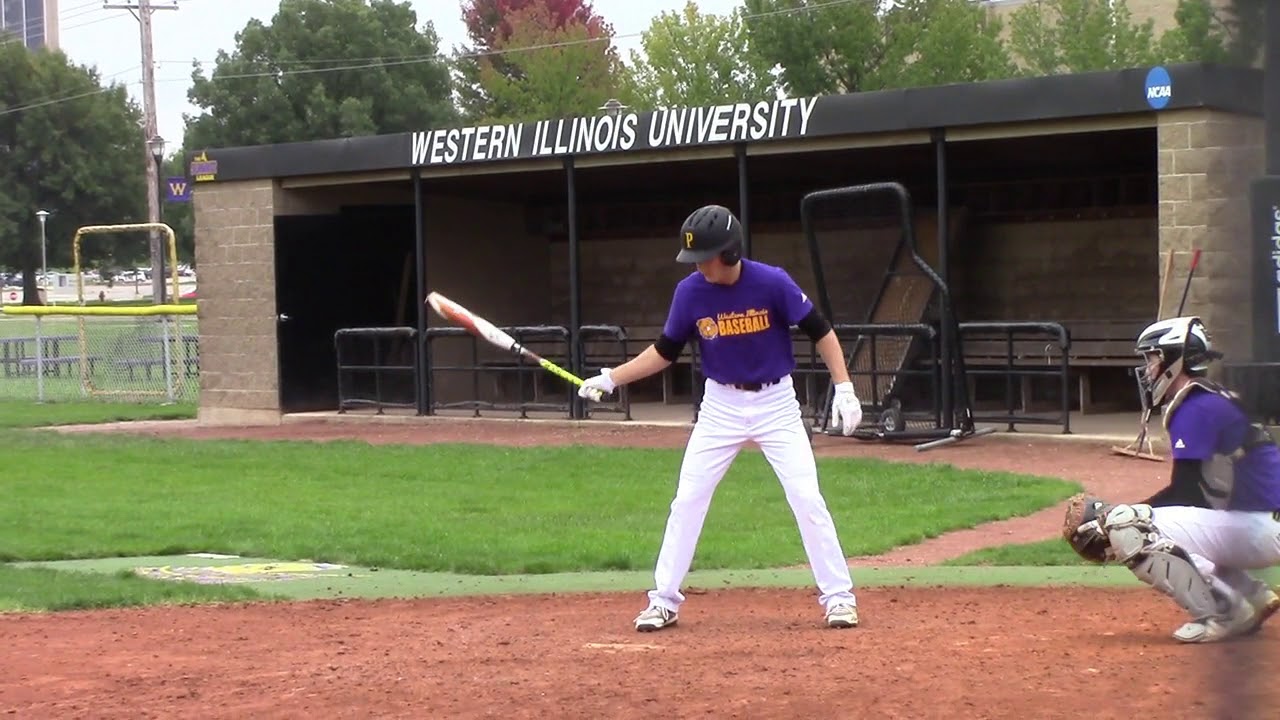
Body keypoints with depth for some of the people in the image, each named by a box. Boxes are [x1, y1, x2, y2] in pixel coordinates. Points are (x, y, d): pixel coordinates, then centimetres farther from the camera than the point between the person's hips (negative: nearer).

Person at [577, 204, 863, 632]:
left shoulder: (771, 283, -17)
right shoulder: (690, 292, -9)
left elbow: (820, 331, -9)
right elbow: (665, 351, 3)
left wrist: (843, 388, -16)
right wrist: (610, 379, -5)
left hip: (776, 404, -3)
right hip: (720, 407, 3)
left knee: (807, 499, -7)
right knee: (687, 501, 1)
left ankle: (838, 597, 5)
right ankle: (663, 601, 11)